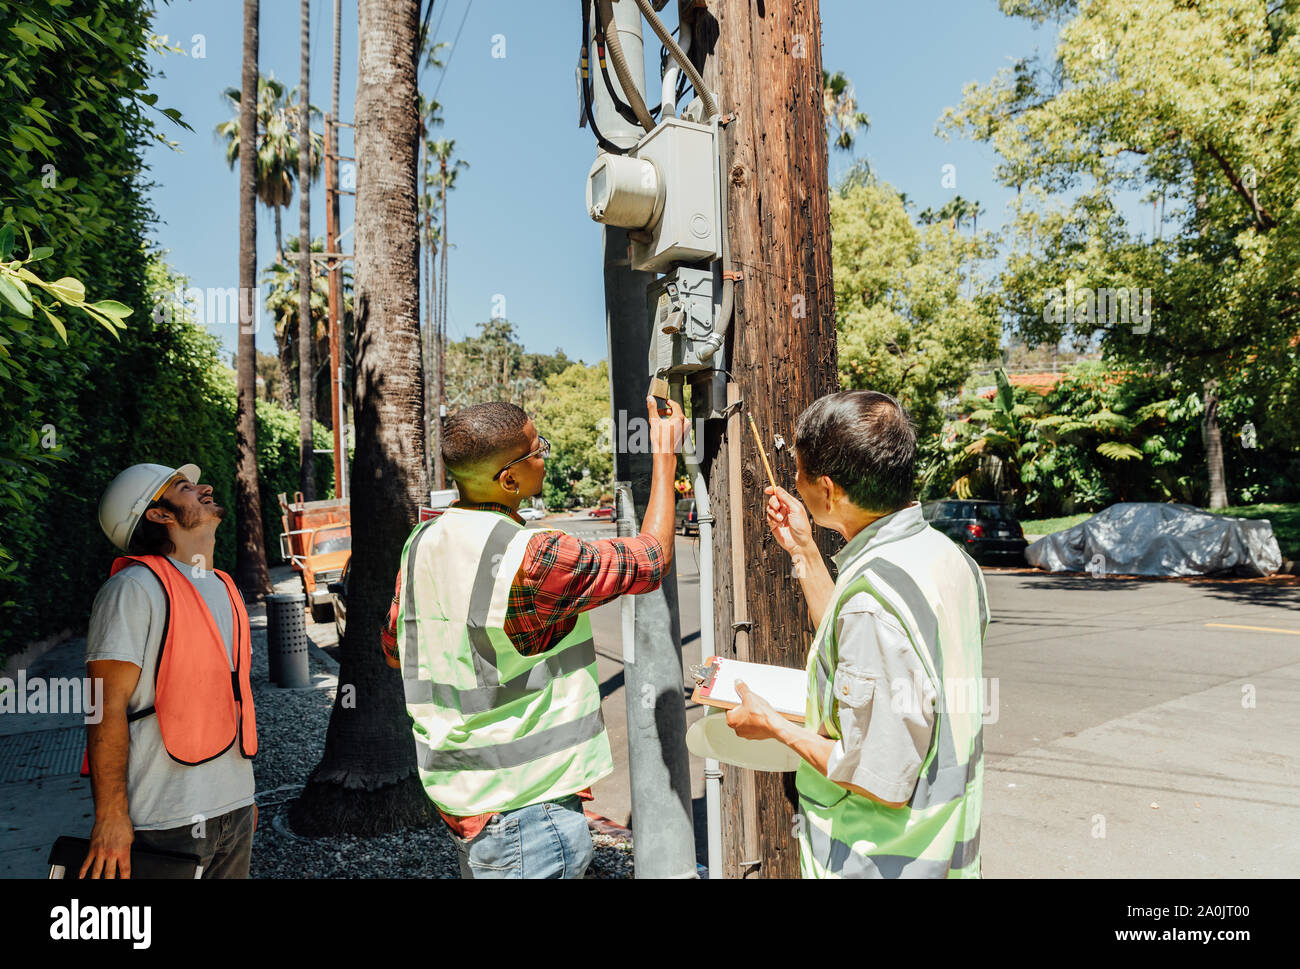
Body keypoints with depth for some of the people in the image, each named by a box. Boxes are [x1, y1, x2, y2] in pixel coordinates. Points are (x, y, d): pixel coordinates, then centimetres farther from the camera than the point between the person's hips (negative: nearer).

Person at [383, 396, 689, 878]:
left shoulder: (422, 543, -1)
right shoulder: (532, 558, -26)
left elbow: (395, 650, 14)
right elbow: (651, 560, -13)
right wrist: (665, 457, -2)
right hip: (525, 805, -8)